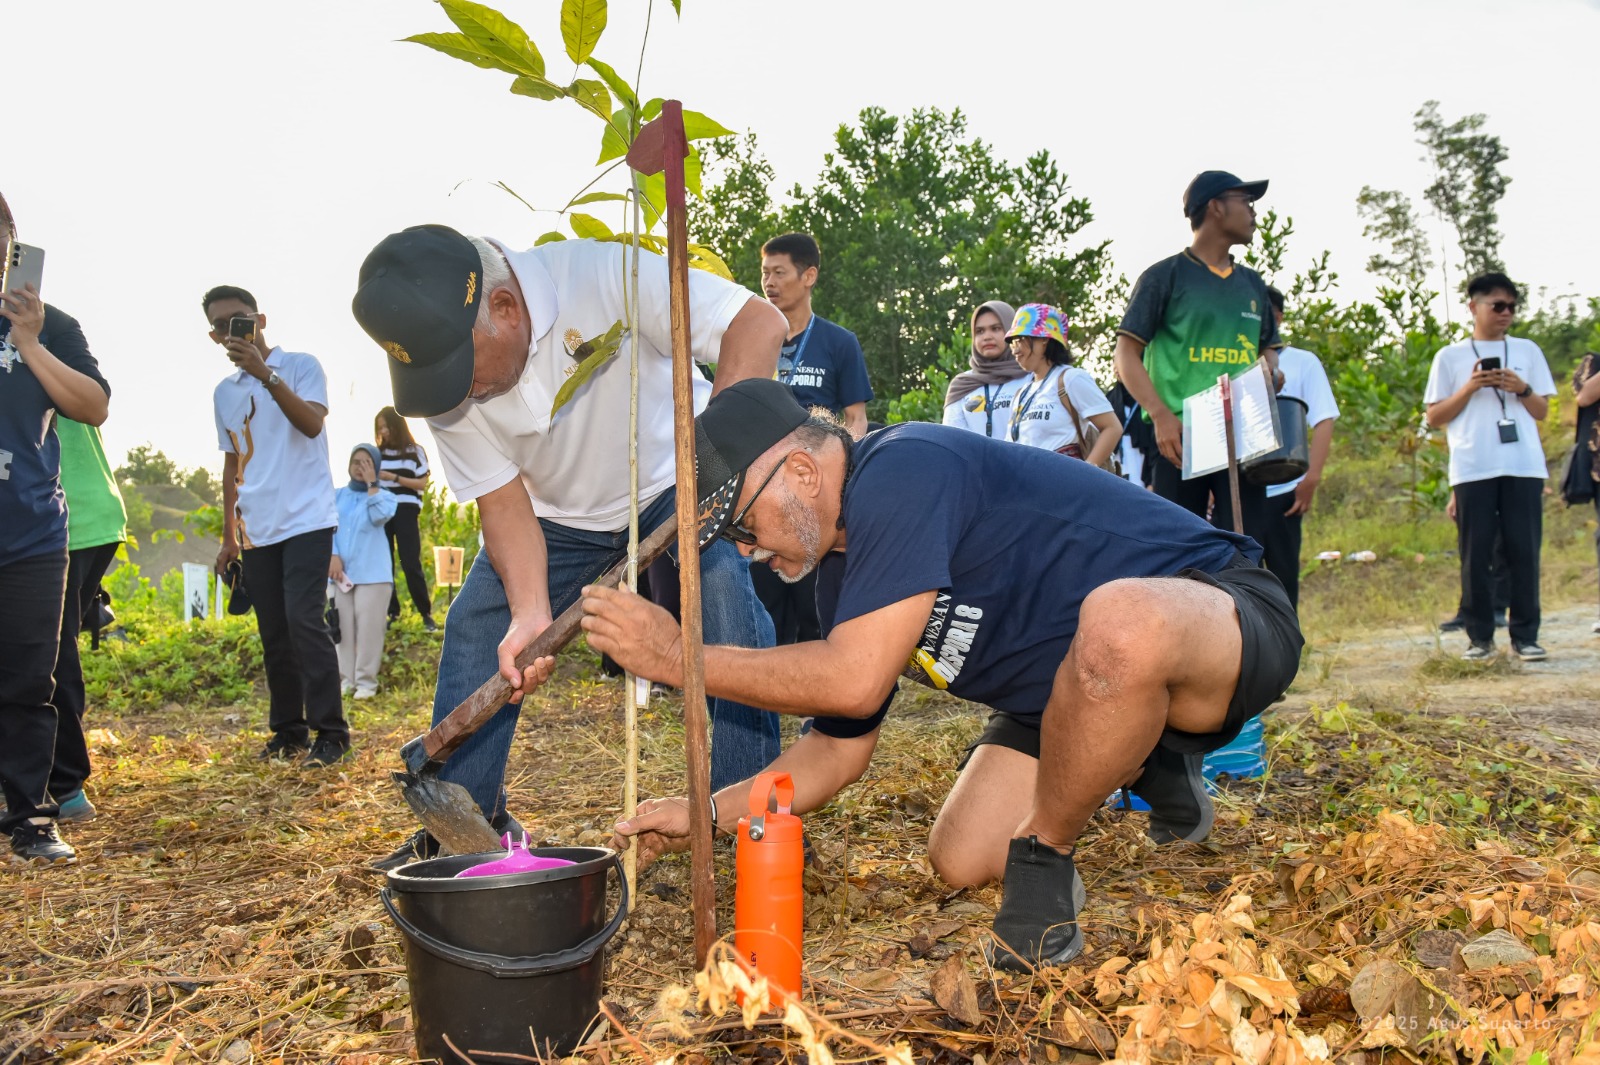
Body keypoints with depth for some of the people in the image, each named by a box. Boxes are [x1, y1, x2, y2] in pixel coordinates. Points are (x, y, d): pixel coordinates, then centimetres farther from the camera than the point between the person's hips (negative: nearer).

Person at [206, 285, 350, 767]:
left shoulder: (301, 366, 0)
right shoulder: (224, 392, 15)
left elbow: (312, 423, -18)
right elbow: (232, 465, 20)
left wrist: (265, 374, -26)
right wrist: (229, 536, 17)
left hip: (307, 521, -6)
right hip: (256, 530, 6)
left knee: (303, 621, -15)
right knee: (273, 633, 6)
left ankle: (330, 731, -9)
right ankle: (288, 730, 15)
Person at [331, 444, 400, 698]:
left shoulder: (384, 496, 7)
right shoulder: (337, 495, 13)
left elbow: (380, 517, -14)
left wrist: (371, 485, -9)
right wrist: (332, 556, -9)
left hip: (372, 572, -3)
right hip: (341, 570, 3)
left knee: (369, 627, -6)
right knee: (343, 627, 3)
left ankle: (366, 681, -2)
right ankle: (346, 679, 9)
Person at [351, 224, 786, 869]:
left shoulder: (602, 276, -34)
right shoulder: (443, 374, -18)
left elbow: (758, 322, -36)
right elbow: (504, 500, -15)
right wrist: (530, 613, -31)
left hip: (672, 482, -4)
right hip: (559, 512, 4)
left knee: (725, 591, -27)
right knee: (475, 631, -4)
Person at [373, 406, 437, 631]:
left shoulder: (415, 451, 3)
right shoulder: (378, 453, 12)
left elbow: (422, 483, -3)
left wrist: (394, 478, -13)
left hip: (405, 511, -4)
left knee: (411, 564, -8)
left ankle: (426, 613, -1)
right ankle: (392, 612, 9)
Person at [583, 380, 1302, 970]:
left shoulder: (903, 470, -26)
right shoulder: (843, 577, 3)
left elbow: (855, 682, -32)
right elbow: (840, 747, 12)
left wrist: (679, 659, -22)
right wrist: (707, 813, 3)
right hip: (1088, 684, 9)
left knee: (1117, 621, -42)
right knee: (961, 860, -1)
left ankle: (1044, 858, -14)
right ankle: (1144, 760, 21)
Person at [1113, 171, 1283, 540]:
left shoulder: (1252, 284, 18)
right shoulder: (1165, 276, 1)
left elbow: (1268, 349, 27)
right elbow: (1126, 355, -3)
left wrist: (1271, 374, 1)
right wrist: (1160, 416, -17)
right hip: (1180, 438, -5)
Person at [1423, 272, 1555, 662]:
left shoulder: (1527, 351, 14)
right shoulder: (1449, 357, 9)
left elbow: (1543, 411, 15)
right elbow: (1434, 418, 7)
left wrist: (1522, 389, -5)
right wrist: (1469, 388, -7)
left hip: (1523, 467, 1)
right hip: (1472, 470, -1)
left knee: (1524, 552, -1)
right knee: (1476, 556, 0)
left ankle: (1525, 635, 6)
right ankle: (1480, 637, 8)